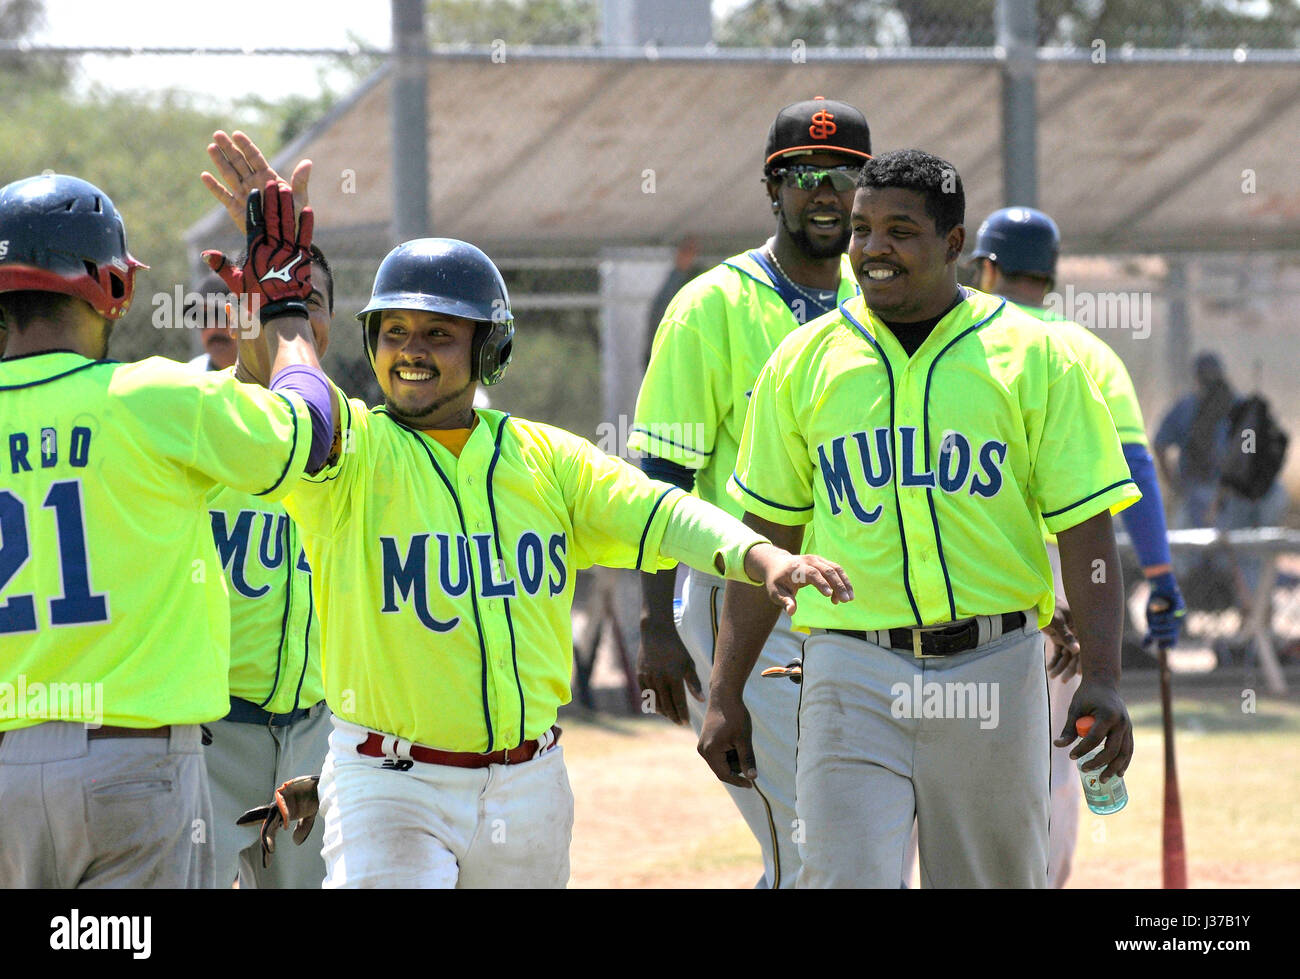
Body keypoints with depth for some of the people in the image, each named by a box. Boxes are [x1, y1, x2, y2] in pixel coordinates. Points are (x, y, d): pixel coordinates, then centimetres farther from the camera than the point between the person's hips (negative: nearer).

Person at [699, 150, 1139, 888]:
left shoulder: (1035, 357, 2)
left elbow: (1085, 527, -1)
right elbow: (768, 537, 13)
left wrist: (1103, 679, -13)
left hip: (993, 670, 0)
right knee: (845, 878, -12)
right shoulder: (804, 363, 8)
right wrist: (726, 693, 9)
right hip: (854, 671, 1)